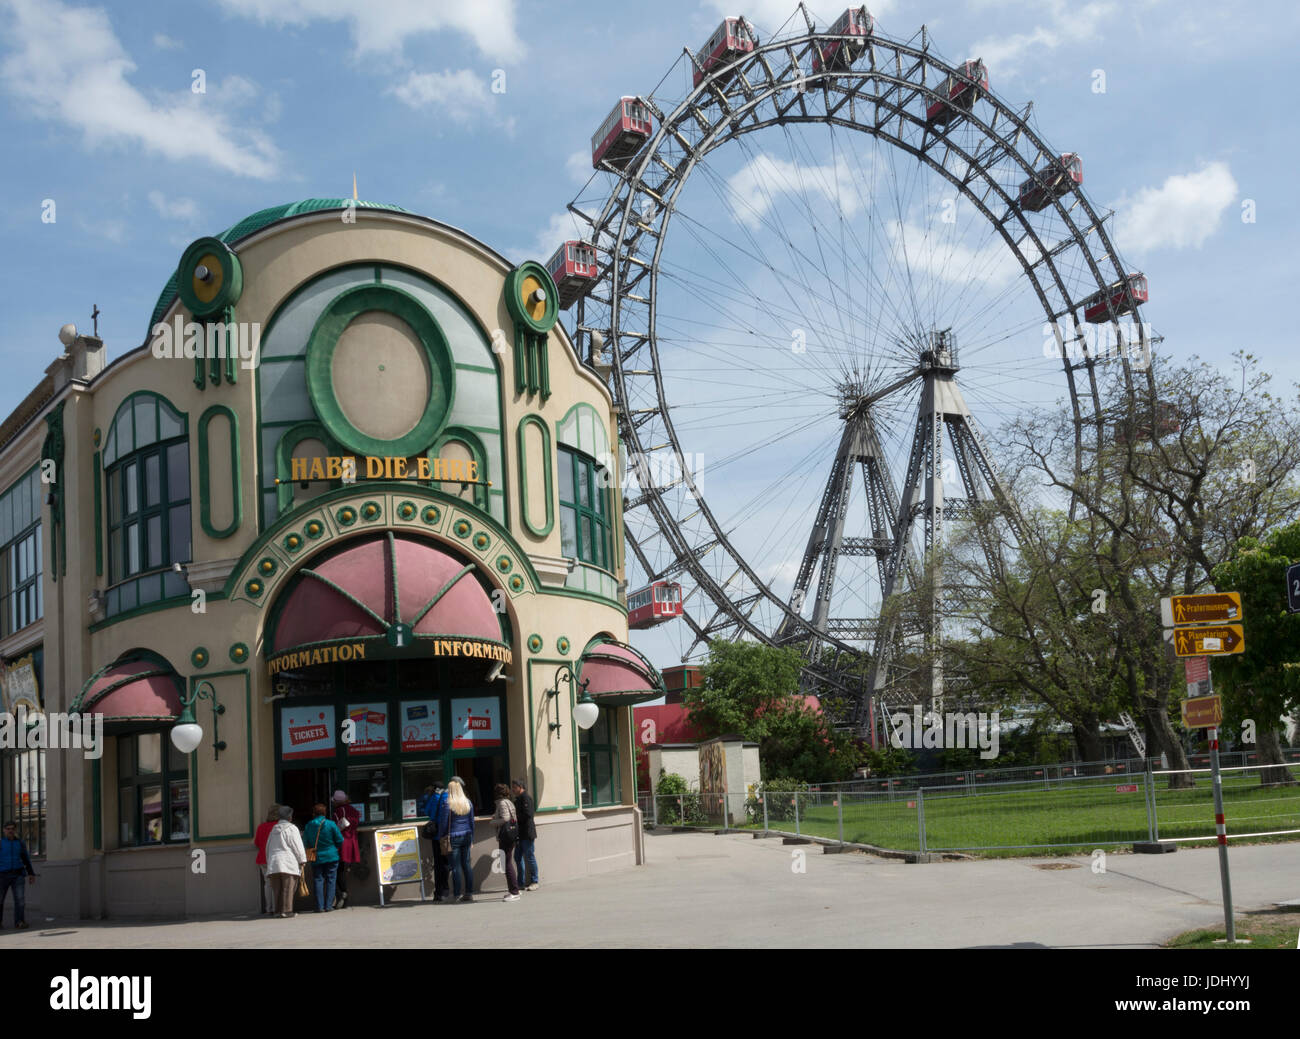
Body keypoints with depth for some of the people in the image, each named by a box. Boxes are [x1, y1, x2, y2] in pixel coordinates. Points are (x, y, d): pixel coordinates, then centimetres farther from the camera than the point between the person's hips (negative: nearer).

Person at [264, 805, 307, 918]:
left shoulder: (273, 830, 17)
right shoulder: (292, 829, -2)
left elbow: (268, 847, 22)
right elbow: (297, 846, -5)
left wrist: (268, 861, 29)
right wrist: (302, 860, 1)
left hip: (273, 863, 6)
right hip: (288, 862, -6)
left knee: (277, 889, 8)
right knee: (288, 888, -5)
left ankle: (278, 911, 8)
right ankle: (286, 910, -9)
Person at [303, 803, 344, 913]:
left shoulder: (308, 826, 0)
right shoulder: (331, 824, -6)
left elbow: (305, 844, 8)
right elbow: (340, 841, -3)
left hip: (316, 858, 1)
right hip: (331, 857, -1)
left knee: (318, 880, 4)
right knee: (330, 880, 5)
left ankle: (320, 906, -3)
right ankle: (328, 905, 1)